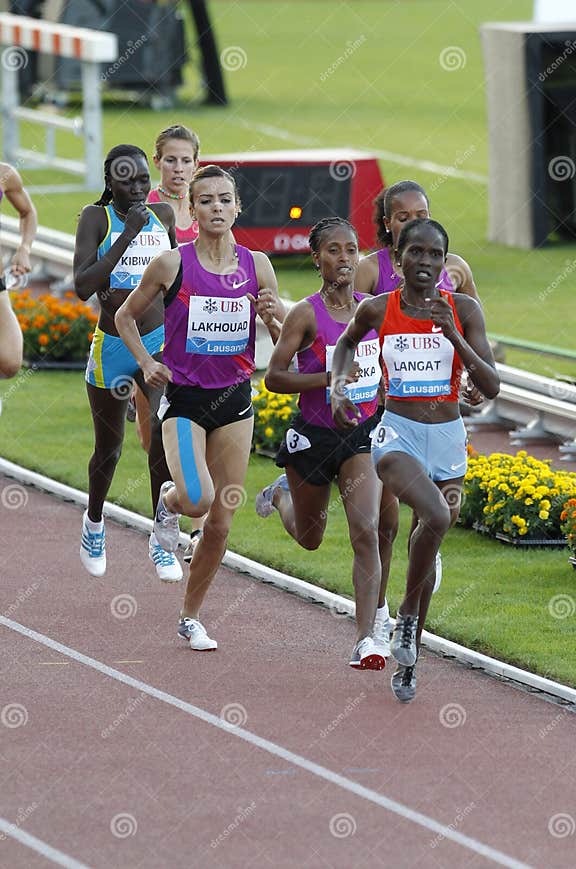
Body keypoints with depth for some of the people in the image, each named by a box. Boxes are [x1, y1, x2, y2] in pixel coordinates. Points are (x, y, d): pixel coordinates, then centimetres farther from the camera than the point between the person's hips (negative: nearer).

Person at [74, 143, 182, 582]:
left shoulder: (164, 215, 2)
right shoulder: (96, 218, -10)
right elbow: (83, 286, -22)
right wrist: (128, 234, -25)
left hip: (160, 343, 1)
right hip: (111, 347, -1)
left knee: (167, 430, -22)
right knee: (109, 450, 14)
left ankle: (161, 539, -13)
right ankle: (94, 522, 44)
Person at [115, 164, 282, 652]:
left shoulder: (256, 265, 1)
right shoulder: (173, 265, -6)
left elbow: (284, 341, 8)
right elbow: (126, 316, 8)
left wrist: (271, 315, -14)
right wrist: (146, 363, -6)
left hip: (235, 400, 3)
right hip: (184, 398, -3)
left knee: (221, 521, 4)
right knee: (197, 499, -25)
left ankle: (191, 617, 21)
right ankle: (169, 503, 14)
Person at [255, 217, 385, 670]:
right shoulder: (306, 315, -14)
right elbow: (274, 377, -16)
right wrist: (329, 377, -26)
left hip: (362, 433, 2)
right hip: (313, 436, -2)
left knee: (366, 531, -17)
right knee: (309, 538, 19)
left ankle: (365, 637, -17)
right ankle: (281, 496, 55)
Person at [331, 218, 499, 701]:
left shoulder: (464, 310, -4)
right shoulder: (377, 310, -4)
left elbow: (491, 388, -9)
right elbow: (348, 342, 20)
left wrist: (452, 334, -20)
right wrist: (338, 387, 3)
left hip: (448, 439, 2)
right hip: (397, 432, -2)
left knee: (428, 548, 12)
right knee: (437, 516, -30)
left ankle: (409, 660, 27)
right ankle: (408, 612, -6)